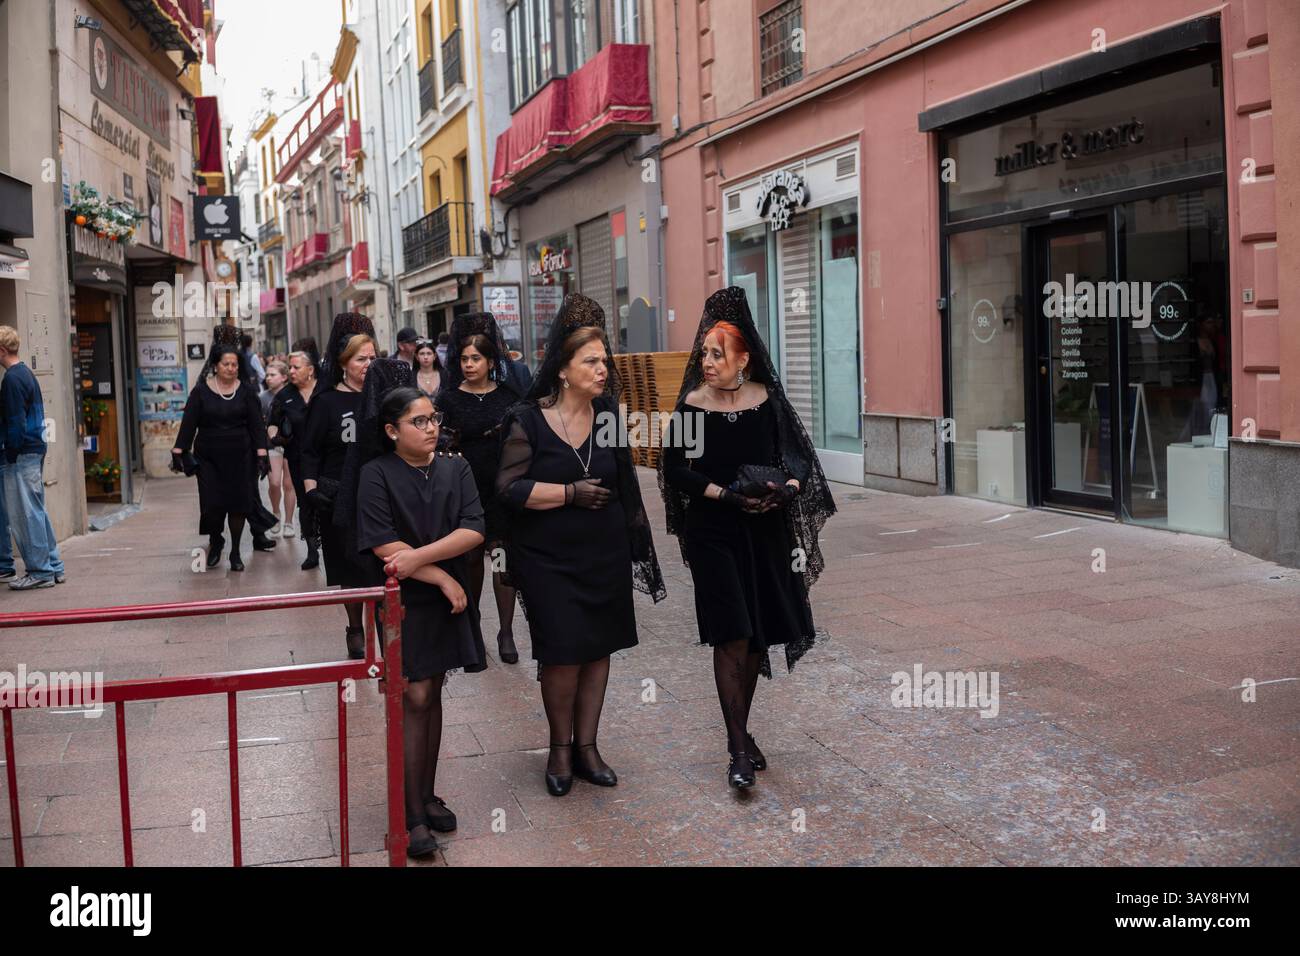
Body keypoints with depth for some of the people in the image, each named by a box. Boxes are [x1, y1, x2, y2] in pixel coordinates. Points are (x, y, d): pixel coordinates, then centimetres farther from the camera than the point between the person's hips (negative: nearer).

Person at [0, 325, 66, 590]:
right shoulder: (27, 373, 15)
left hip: (22, 455, -10)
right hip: (36, 449, 10)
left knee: (25, 514, -4)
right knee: (36, 511, 13)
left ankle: (40, 571, 1)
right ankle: (53, 567, 17)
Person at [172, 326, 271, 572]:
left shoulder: (246, 391, 2)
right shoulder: (201, 391, 0)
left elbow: (257, 424, 0)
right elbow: (188, 424, 1)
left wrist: (262, 454, -7)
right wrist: (178, 453, -3)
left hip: (239, 457, 1)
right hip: (209, 457, 0)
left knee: (238, 503, 1)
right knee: (212, 504, -5)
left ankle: (235, 552, 16)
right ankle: (215, 542, 25)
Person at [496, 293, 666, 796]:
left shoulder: (608, 414, 5)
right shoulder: (528, 421, -8)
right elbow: (509, 487, -13)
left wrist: (634, 541, 15)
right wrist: (571, 493, -17)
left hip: (605, 555, 5)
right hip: (547, 559, -4)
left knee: (599, 648, 8)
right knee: (563, 652, -6)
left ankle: (586, 745, 21)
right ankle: (560, 748, 15)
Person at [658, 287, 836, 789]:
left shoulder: (767, 399, 0)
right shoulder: (691, 406, -5)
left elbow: (795, 455, 7)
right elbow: (675, 469, -5)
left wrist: (789, 486, -14)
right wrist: (727, 494, -16)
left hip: (765, 531, 3)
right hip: (713, 534, -3)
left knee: (758, 634, 10)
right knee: (731, 636, -7)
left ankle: (740, 729, 29)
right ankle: (739, 749, -1)